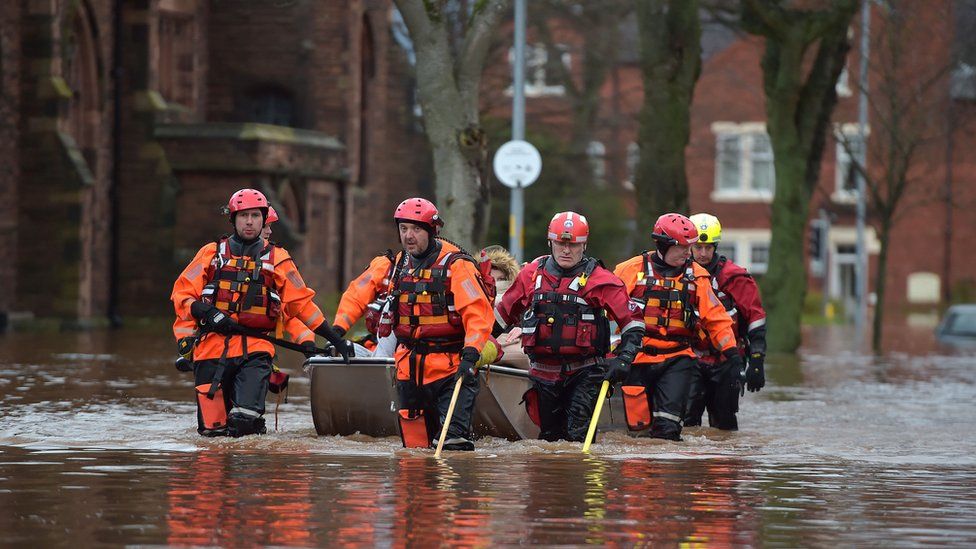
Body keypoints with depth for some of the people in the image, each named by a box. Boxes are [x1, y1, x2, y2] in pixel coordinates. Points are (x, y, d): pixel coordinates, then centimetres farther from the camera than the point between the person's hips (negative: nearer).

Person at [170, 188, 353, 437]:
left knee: (245, 422, -21)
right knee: (212, 429, -4)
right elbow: (182, 292, 8)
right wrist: (205, 312, -11)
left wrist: (335, 339, 13)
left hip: (255, 346, -1)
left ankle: (247, 420, 10)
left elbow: (301, 303, 16)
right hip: (213, 345, 1)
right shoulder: (213, 253, 11)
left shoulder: (277, 259, 12)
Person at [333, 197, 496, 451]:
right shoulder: (391, 265, 7)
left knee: (455, 444, -18)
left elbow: (478, 312, -18)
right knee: (414, 444, 9)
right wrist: (338, 330, 0)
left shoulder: (456, 265, -11)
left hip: (451, 367, -5)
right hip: (409, 367, 6)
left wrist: (470, 354, -30)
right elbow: (356, 295, 14)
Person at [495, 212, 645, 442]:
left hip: (584, 373, -4)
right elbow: (504, 313, 19)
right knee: (550, 435, 12)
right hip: (544, 371, 4)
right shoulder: (532, 274, 5)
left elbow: (632, 320, -5)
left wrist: (624, 359, -16)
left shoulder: (599, 280, -6)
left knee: (578, 436, -18)